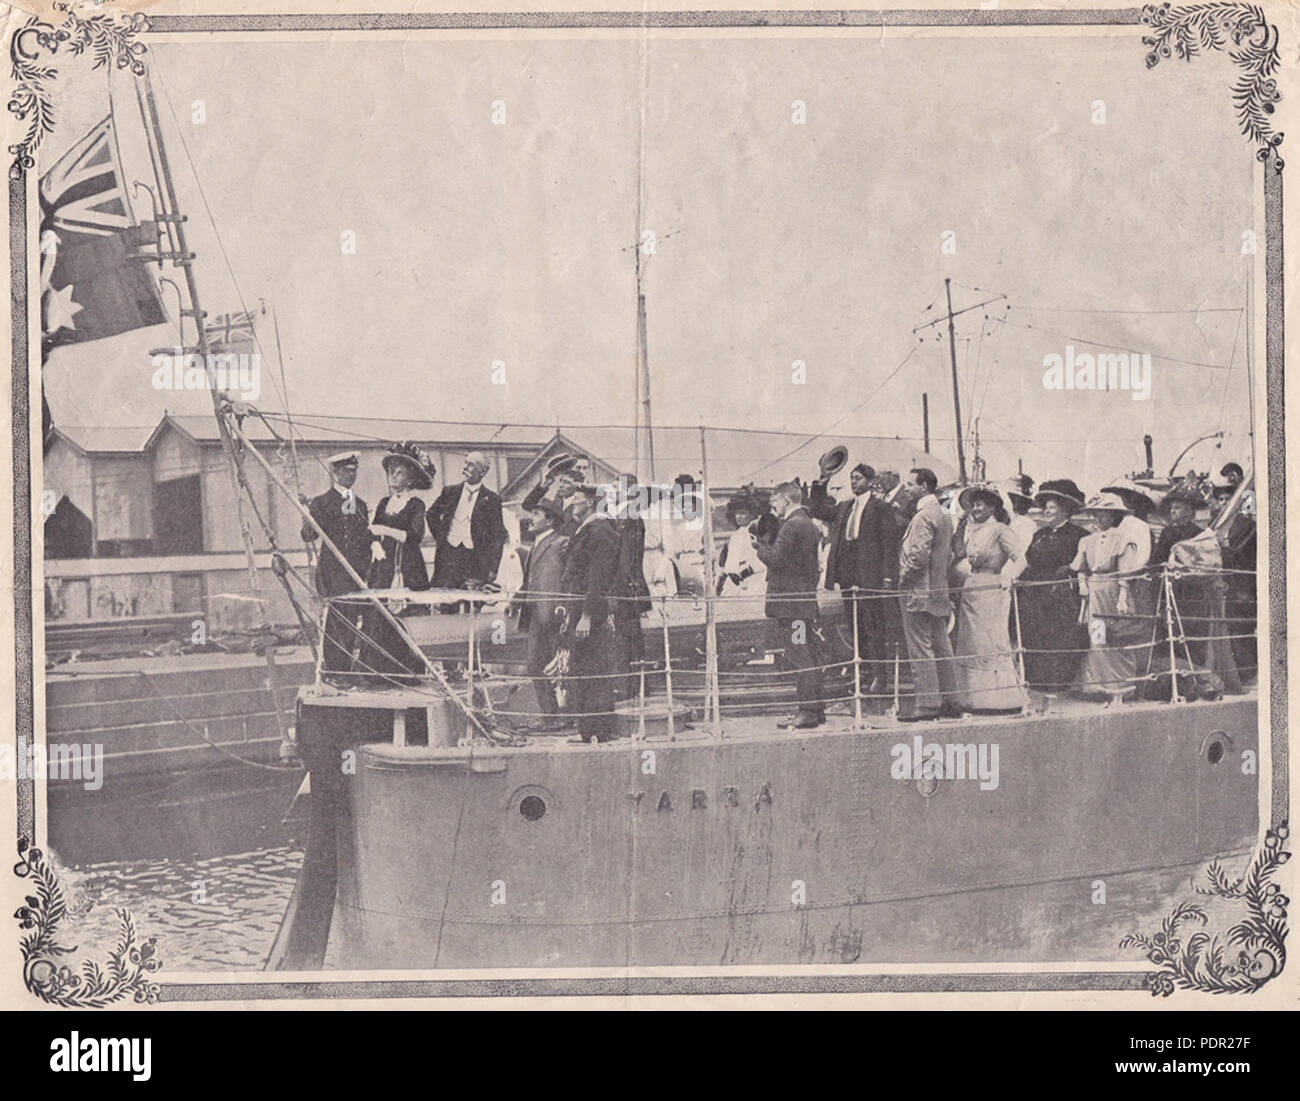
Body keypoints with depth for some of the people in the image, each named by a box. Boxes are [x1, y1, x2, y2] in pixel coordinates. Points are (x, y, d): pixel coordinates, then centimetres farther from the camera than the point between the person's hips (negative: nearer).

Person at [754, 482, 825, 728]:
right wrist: (767, 545, 13)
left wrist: (761, 546, -1)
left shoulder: (792, 525, -15)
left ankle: (808, 711, -7)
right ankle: (816, 708, 17)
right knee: (810, 657, 12)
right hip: (807, 599, 10)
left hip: (790, 602, -10)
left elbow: (776, 559, -19)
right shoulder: (809, 524, 17)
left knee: (799, 658, -8)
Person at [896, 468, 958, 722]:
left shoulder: (923, 516, -16)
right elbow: (949, 554, 20)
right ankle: (949, 699, 15)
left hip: (918, 591, -10)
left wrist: (904, 577, -12)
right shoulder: (943, 514, 15)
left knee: (920, 649, -6)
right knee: (941, 647, 12)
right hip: (939, 591, 10)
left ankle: (926, 704, -6)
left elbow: (919, 555, -24)